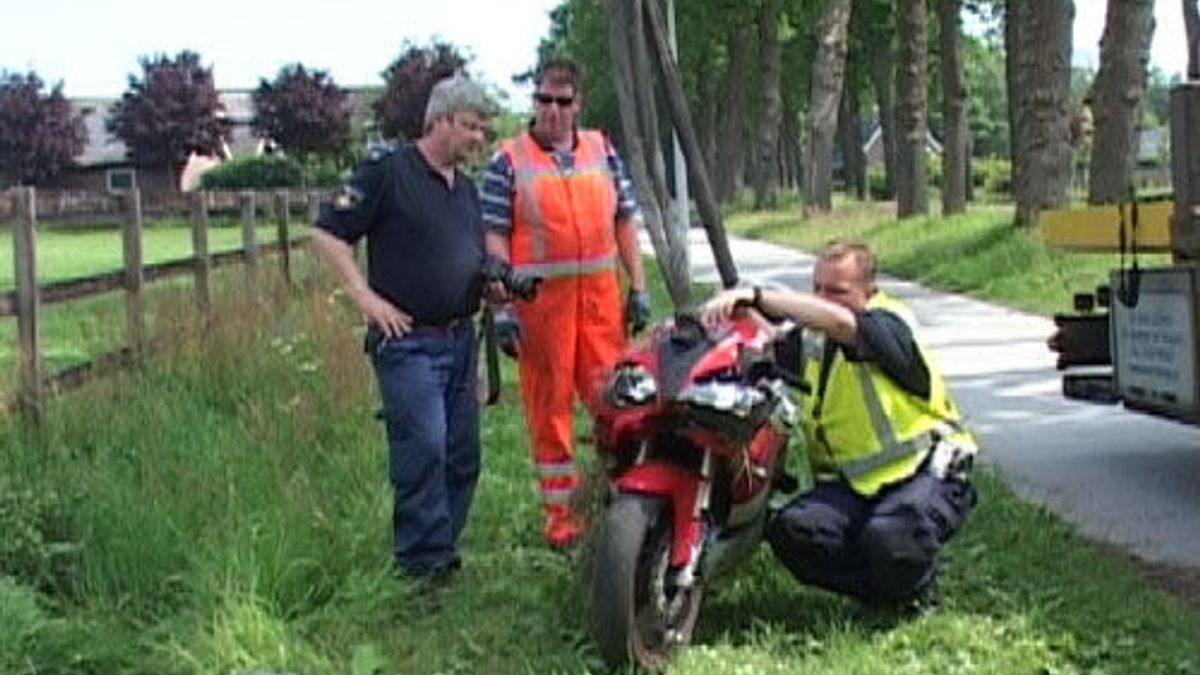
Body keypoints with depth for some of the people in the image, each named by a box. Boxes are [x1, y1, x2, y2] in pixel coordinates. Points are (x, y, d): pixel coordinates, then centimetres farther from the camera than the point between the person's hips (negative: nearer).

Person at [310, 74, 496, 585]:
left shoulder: (465, 188, 18)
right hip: (406, 338, -8)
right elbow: (327, 233, -8)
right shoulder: (387, 171, -7)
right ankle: (424, 561, -7)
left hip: (459, 339, 8)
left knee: (463, 454, 8)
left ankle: (441, 549, 19)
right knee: (423, 447, -14)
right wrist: (368, 299, -14)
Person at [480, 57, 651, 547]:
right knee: (548, 405, 3)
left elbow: (625, 220, 14)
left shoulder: (602, 151, 11)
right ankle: (559, 511, 11)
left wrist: (638, 287, 9)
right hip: (539, 299, -3)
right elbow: (495, 236, -3)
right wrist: (501, 305, -10)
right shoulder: (508, 161, 0)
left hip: (600, 293, 3)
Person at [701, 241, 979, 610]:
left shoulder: (888, 324, -14)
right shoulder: (811, 338, 10)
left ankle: (914, 586, 2)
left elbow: (839, 321, -36)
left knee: (890, 537, -37)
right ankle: (884, 589, -1)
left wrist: (756, 297, -44)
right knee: (791, 531, -23)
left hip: (926, 472, -6)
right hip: (852, 484, 6)